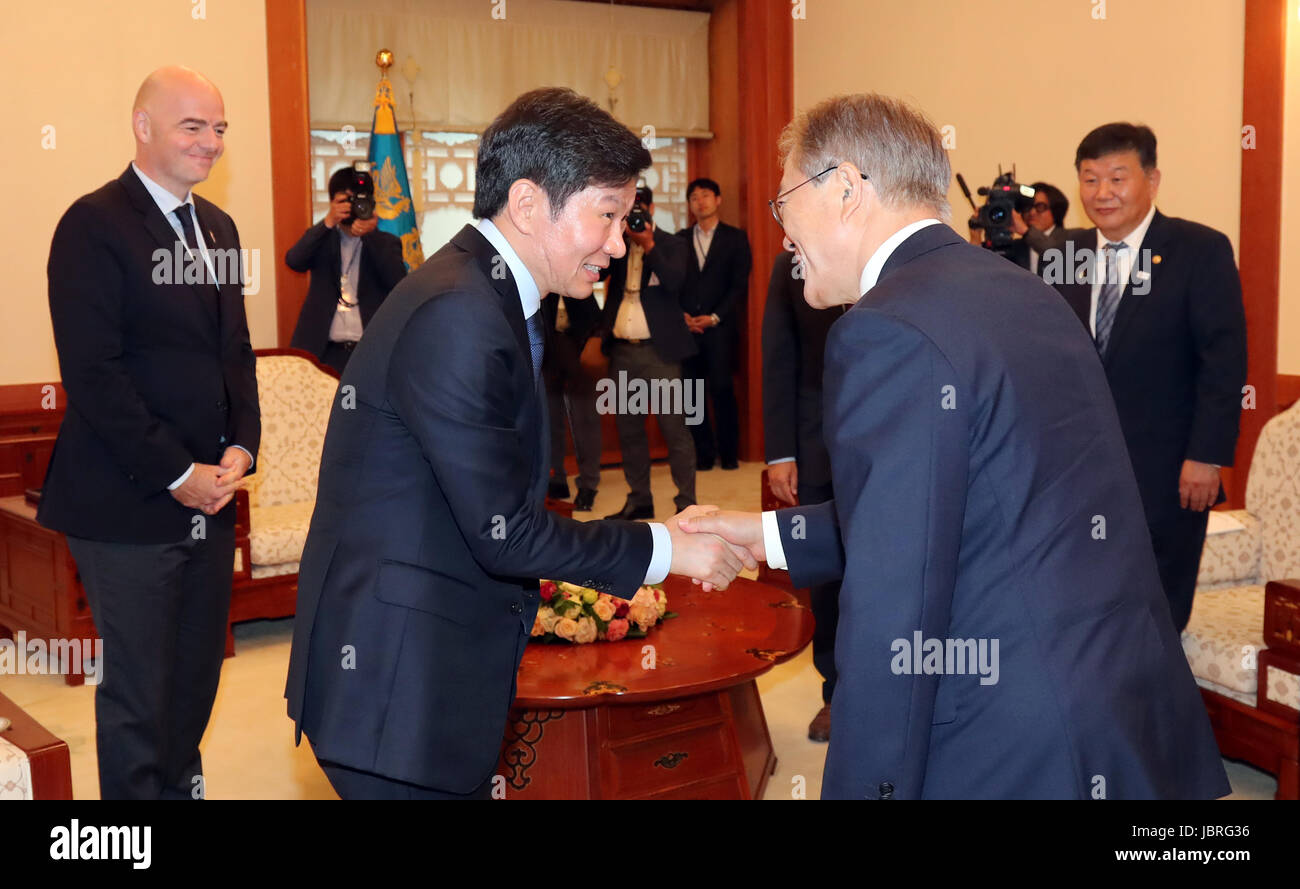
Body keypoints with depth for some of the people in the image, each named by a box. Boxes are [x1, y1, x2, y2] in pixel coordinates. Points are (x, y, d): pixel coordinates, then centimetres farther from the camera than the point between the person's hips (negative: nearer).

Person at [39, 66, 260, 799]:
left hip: (209, 493, 7)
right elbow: (92, 373, -15)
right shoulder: (95, 225, -9)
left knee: (199, 672, 14)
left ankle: (180, 782, 32)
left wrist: (241, 447, 1)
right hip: (130, 501, -6)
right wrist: (176, 474, -14)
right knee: (137, 687, 4)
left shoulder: (218, 227, 13)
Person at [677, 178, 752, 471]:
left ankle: (729, 453, 3)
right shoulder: (680, 239, 15)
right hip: (687, 327, 3)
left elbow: (740, 285, 0)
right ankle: (703, 454, 8)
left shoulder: (735, 238, 6)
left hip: (720, 327, -3)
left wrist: (714, 317, -9)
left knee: (722, 389, -7)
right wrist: (682, 315, -3)